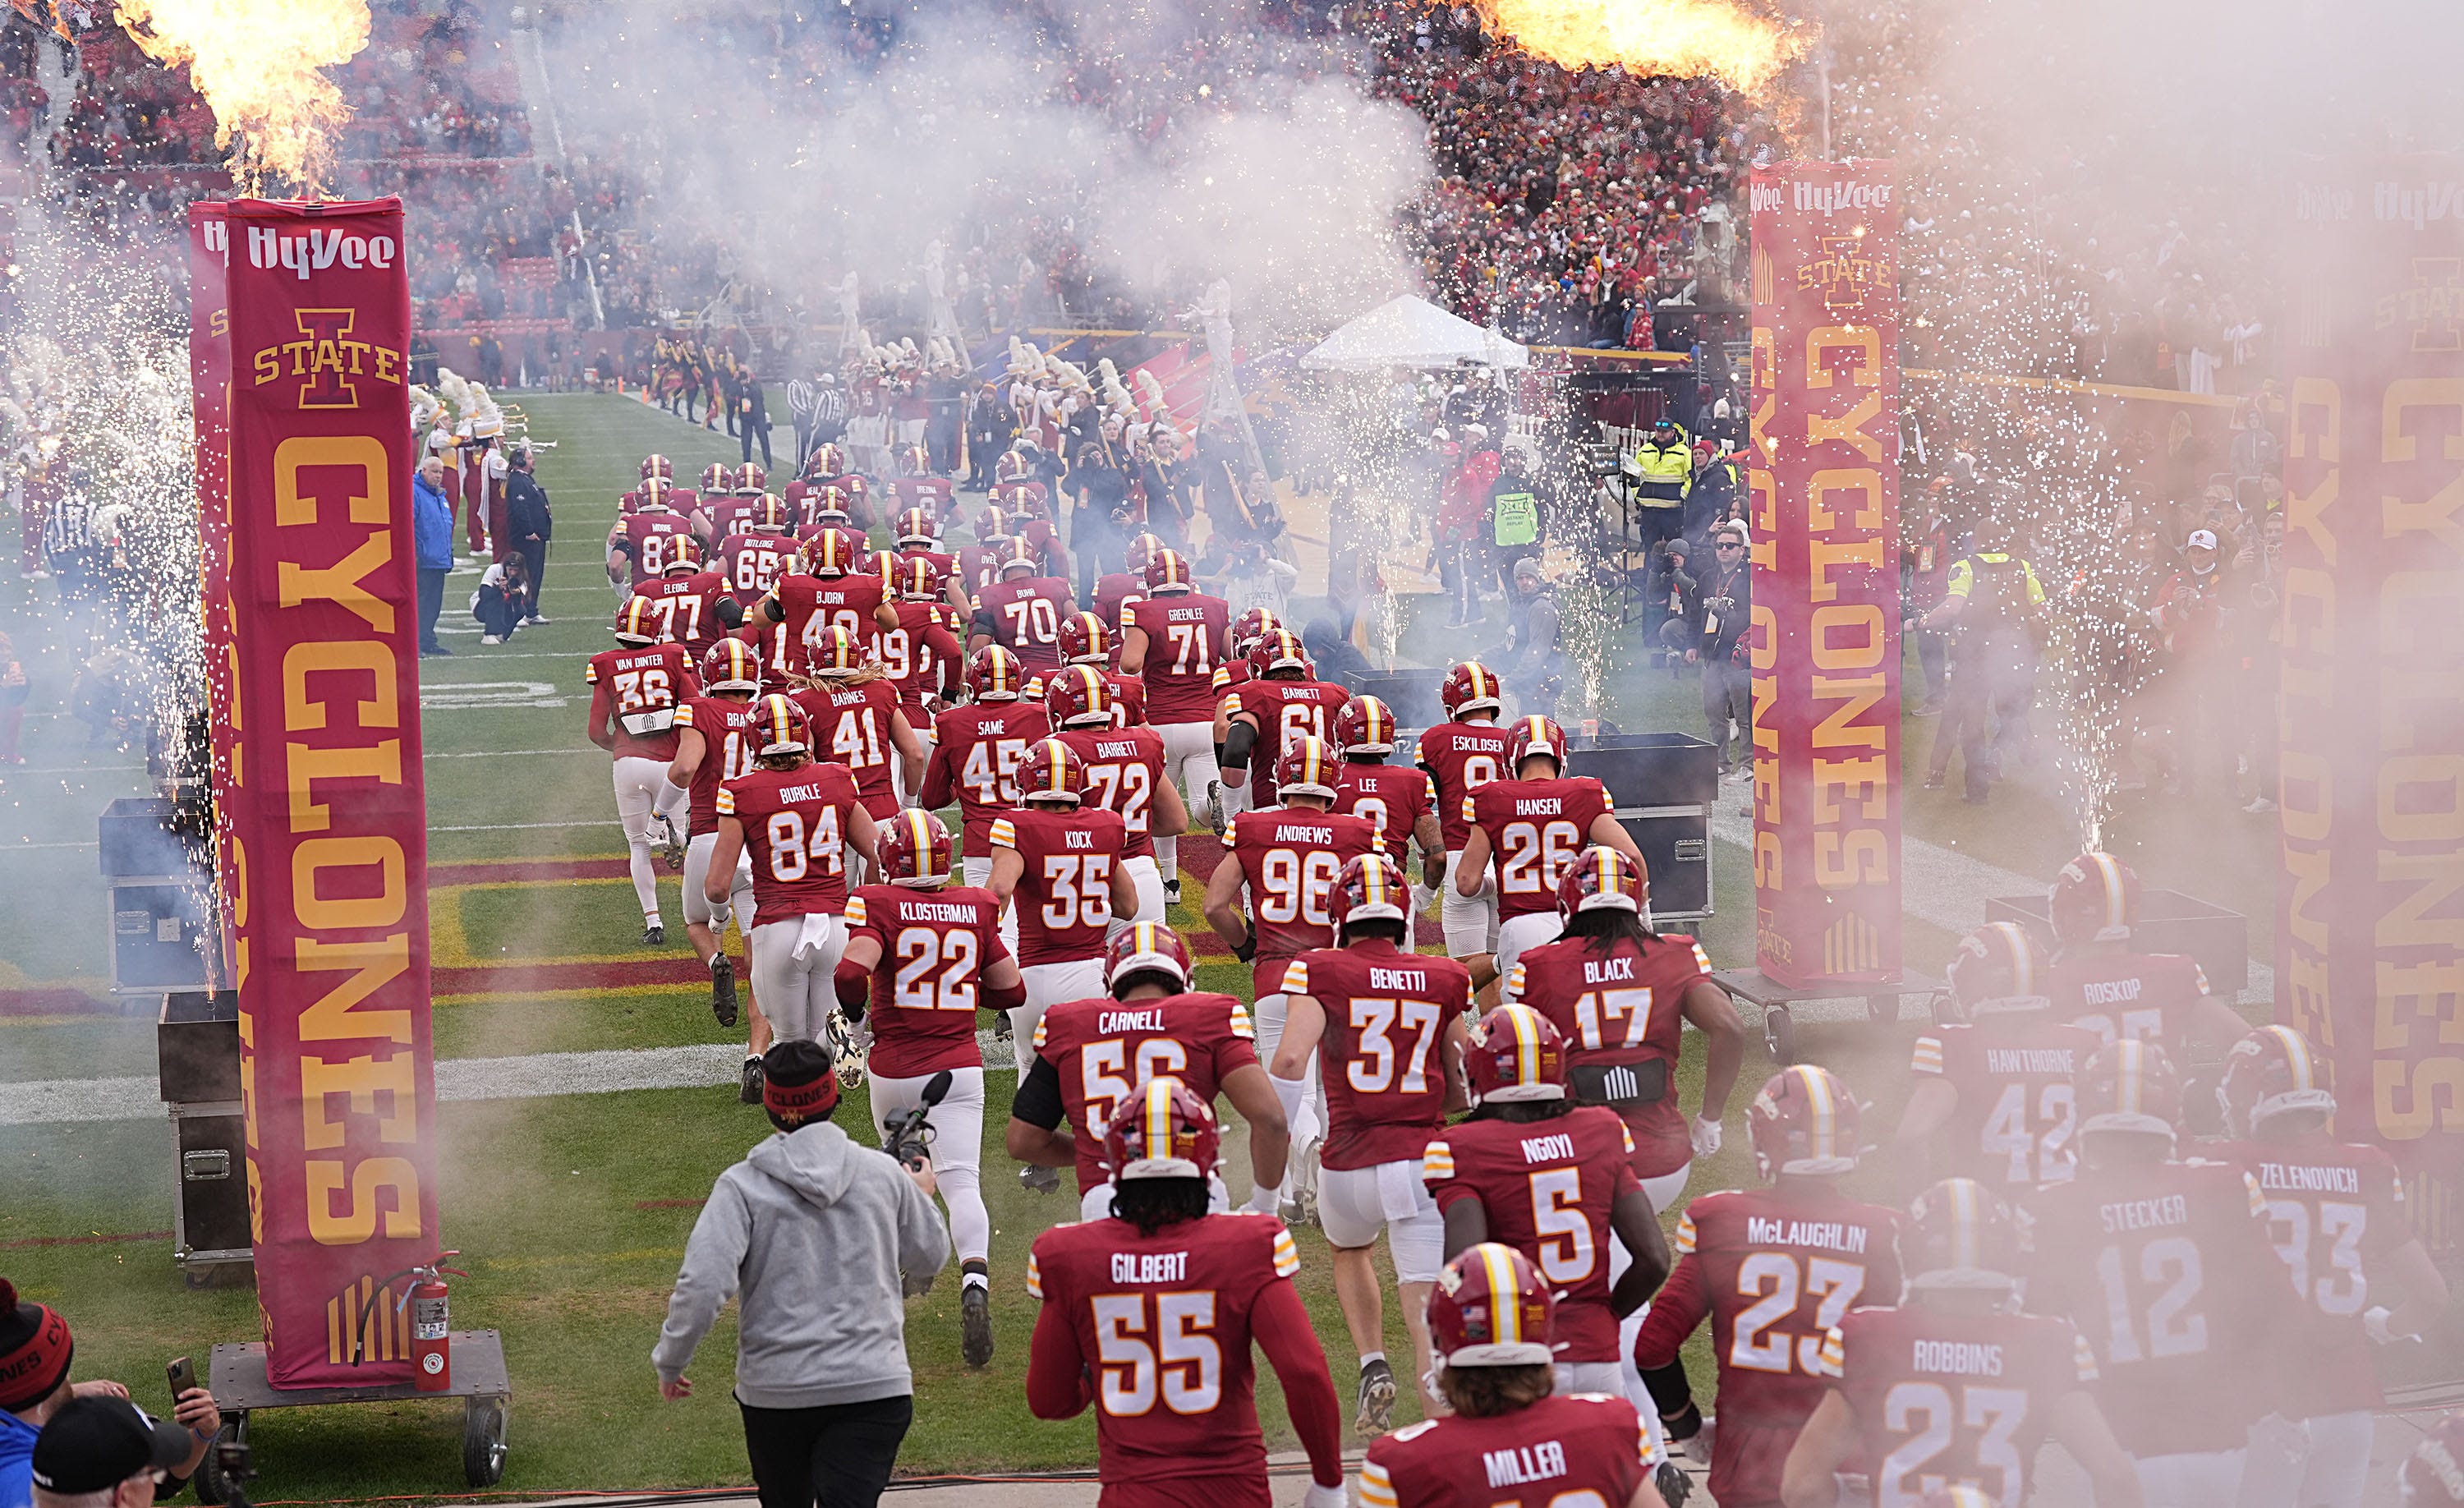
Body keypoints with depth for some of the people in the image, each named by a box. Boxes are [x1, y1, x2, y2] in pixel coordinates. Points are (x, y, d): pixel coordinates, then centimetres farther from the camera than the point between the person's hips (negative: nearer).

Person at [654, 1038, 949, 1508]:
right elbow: (930, 1258, 19)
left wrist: (670, 1361, 0)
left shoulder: (742, 1186, -5)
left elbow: (703, 1284, -15)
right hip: (874, 1386, 0)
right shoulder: (883, 1174, 3)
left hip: (774, 1390, 0)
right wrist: (921, 1199, 39)